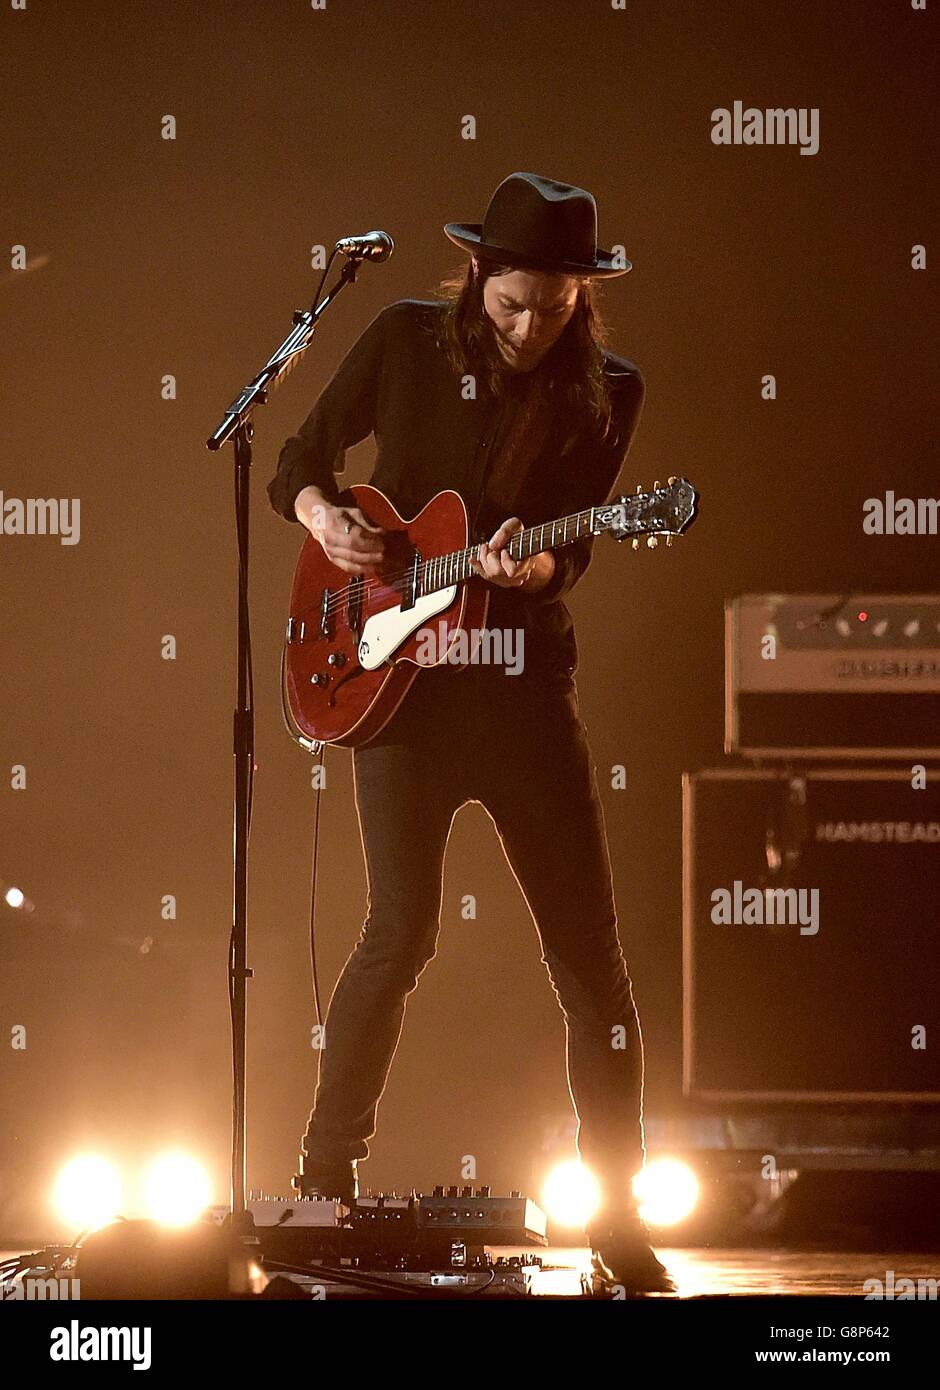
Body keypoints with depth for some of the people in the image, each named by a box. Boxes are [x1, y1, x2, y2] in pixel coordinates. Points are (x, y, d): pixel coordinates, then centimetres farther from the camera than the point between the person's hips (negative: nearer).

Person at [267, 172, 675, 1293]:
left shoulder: (605, 391, 2)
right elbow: (299, 463, 10)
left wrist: (529, 566, -26)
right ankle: (324, 1180, 6)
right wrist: (323, 517, -11)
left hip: (525, 679, 2)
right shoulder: (407, 341, 2)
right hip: (399, 670, -1)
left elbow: (572, 548, -4)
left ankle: (620, 1230, 9)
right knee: (401, 930, -11)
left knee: (590, 950, 0)